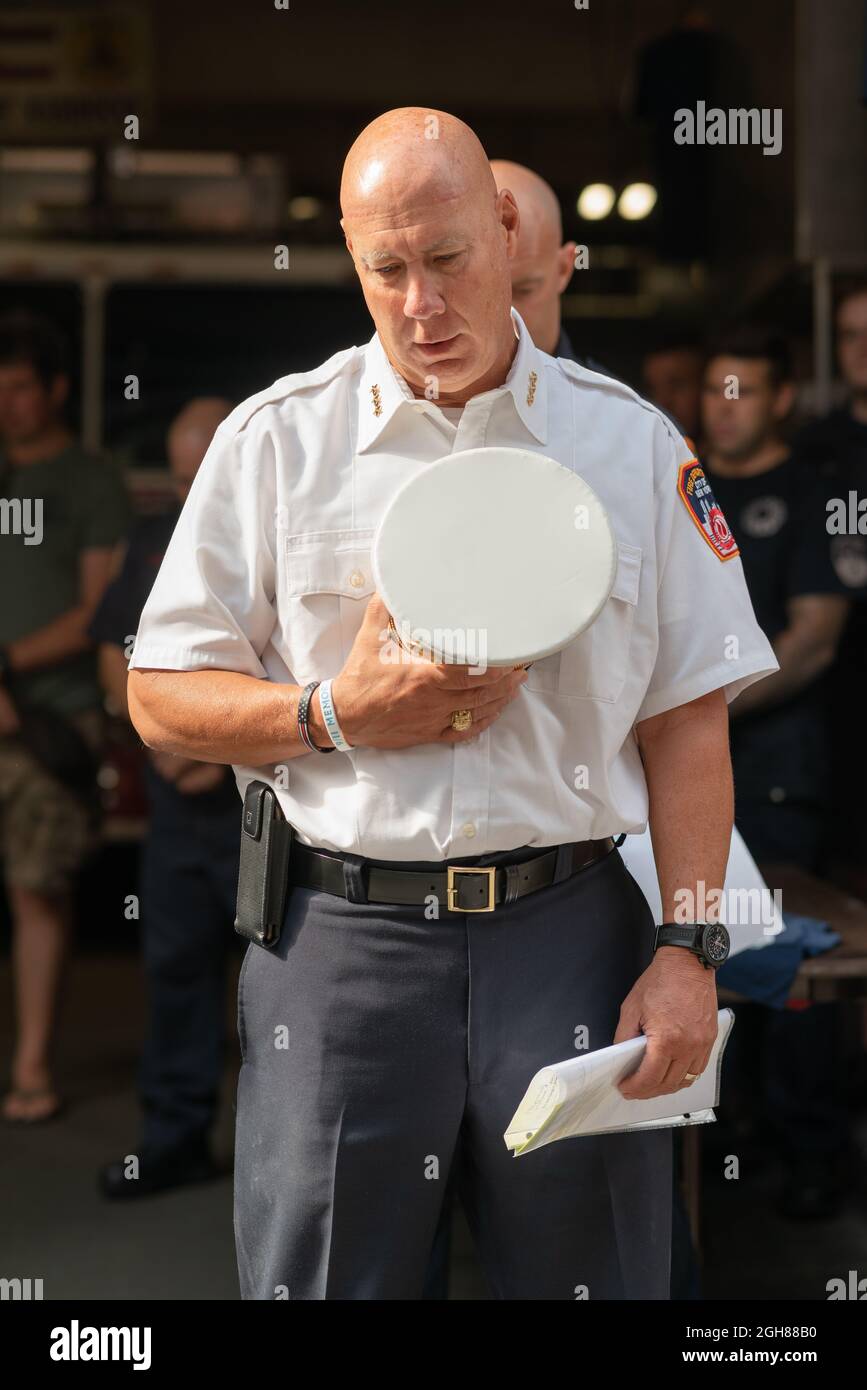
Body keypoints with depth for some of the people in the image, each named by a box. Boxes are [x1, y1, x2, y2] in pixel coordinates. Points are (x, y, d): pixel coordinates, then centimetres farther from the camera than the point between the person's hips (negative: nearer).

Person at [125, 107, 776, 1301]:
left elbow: (690, 720, 5)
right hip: (343, 937, 0)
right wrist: (339, 717, -9)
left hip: (570, 927, 1)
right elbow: (161, 697, 7)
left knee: (591, 1268, 5)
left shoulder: (630, 442, 7)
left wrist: (689, 952, -3)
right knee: (324, 1276, 5)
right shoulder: (276, 440, 6)